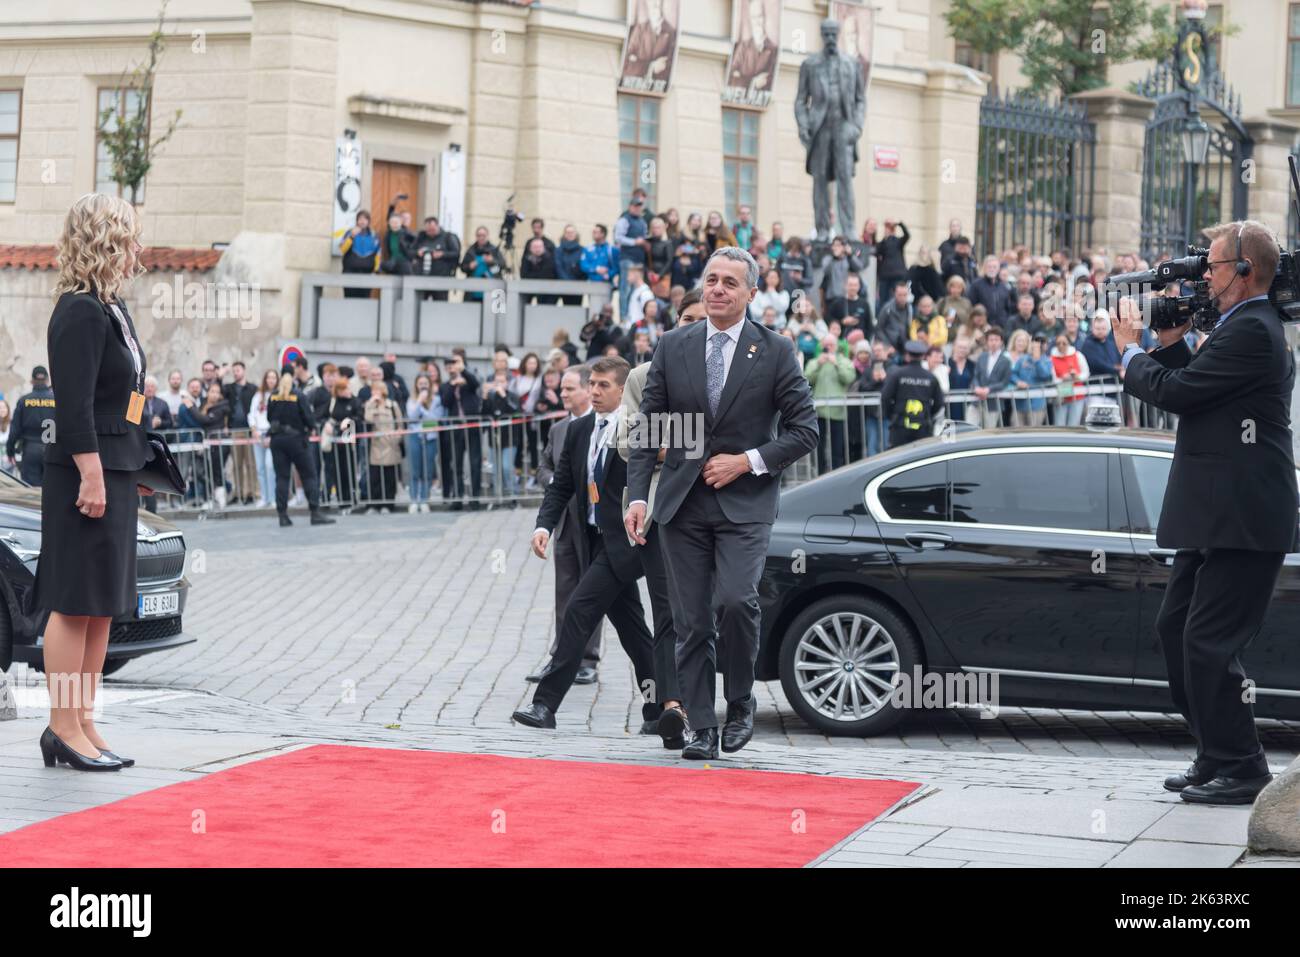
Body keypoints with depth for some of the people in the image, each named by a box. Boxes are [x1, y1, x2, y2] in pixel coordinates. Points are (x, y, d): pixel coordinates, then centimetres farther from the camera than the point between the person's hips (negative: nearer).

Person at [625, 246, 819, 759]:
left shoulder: (775, 352, 0)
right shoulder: (673, 347, 7)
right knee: (691, 621, 2)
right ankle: (701, 728, 10)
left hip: (745, 502, -3)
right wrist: (637, 495, -3)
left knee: (736, 599, -21)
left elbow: (805, 429, 1)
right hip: (682, 504, 3)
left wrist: (748, 461, -11)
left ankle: (741, 703, 2)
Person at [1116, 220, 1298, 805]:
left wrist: (1131, 350, -2)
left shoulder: (1250, 330, -16)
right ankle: (1216, 758, 22)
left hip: (1242, 521, -11)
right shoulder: (1247, 325, 18)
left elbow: (1175, 392, -18)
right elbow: (1191, 388, 20)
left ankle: (1241, 770, -2)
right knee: (1175, 626, 15)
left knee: (1209, 641, -10)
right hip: (1218, 517, 11)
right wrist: (1171, 344, 7)